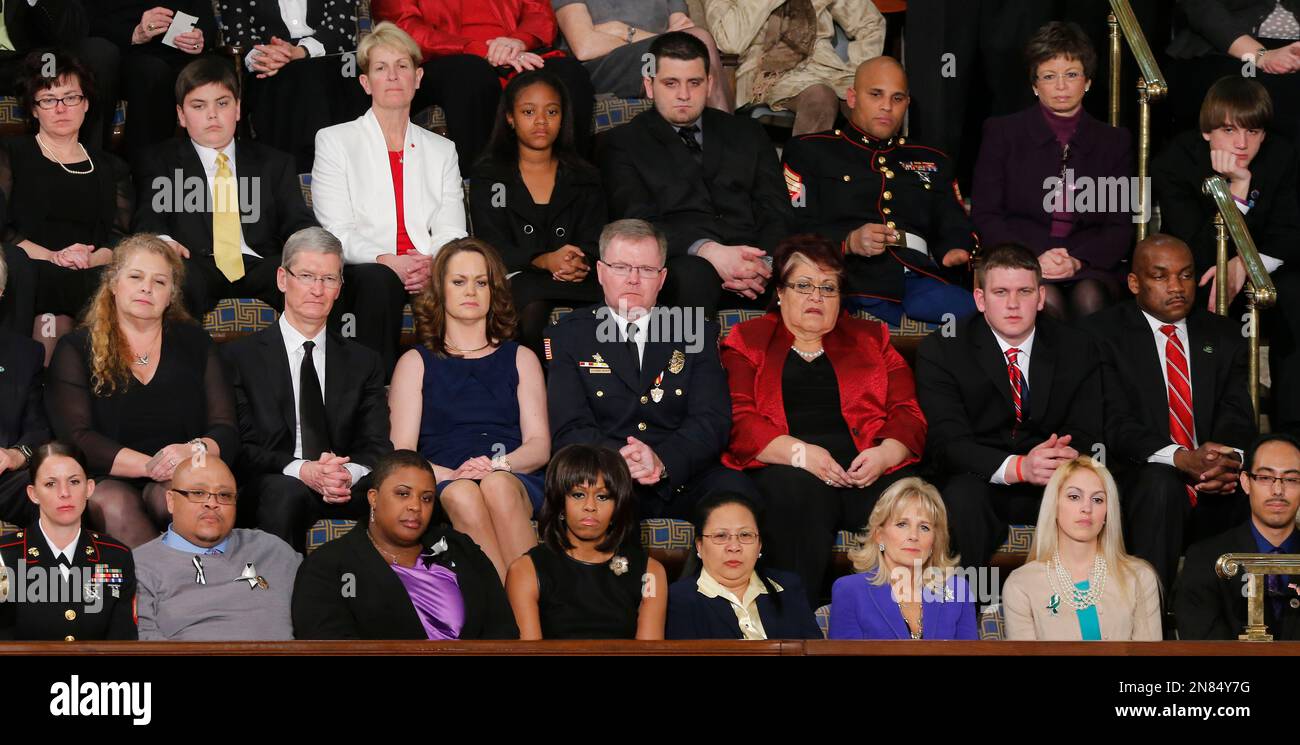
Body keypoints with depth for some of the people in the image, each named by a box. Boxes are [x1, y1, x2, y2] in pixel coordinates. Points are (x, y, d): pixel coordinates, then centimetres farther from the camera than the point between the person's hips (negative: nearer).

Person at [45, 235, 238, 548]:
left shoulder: (195, 343, 17)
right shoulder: (76, 349, 10)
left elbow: (226, 431, 9)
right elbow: (75, 437, -3)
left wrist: (195, 450, -16)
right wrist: (149, 465, -16)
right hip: (107, 483, -1)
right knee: (115, 504, -36)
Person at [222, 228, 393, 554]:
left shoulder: (363, 362, 21)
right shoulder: (240, 356, 11)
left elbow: (377, 447, 10)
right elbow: (240, 448, 0)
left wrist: (350, 474, -15)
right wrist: (300, 470, -18)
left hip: (347, 491, 2)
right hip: (272, 488, -2)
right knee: (285, 491, -38)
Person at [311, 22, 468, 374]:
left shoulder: (441, 150, 22)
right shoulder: (335, 141, 12)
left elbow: (451, 233, 10)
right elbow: (338, 232, 0)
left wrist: (433, 265, -14)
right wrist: (388, 262, -19)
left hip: (428, 275, 2)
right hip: (363, 271, -2)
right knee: (379, 279, -38)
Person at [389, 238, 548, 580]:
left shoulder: (521, 359, 26)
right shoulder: (416, 363, 22)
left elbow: (539, 445, 11)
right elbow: (401, 452, 8)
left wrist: (498, 466, -12)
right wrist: (449, 475, -14)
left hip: (513, 480, 1)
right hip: (442, 489, -1)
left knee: (497, 487, -37)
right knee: (462, 496, -38)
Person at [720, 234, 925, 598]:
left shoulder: (871, 339, 26)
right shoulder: (747, 342, 18)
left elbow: (908, 412, 16)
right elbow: (738, 421, 3)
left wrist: (886, 453, -7)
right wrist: (799, 453, -14)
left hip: (869, 472, 2)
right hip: (784, 470, -2)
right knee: (795, 489, -40)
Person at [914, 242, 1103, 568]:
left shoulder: (1077, 348, 5)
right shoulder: (940, 351, -4)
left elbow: (1087, 432, 0)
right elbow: (947, 442, -15)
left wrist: (1069, 455, -28)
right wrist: (1017, 467, -33)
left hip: (1054, 485, 2)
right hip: (981, 482, -2)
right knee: (962, 495, -36)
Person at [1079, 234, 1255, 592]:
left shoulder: (1223, 335, 17)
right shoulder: (1102, 333, 3)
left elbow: (1237, 415, 4)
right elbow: (1115, 422, -9)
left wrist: (1229, 462, -22)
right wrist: (1182, 459, -27)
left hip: (1214, 495, 4)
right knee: (1159, 482, -36)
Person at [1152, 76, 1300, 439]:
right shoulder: (1173, 164, -20)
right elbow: (1200, 253, -28)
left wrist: (1244, 264, -27)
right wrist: (1238, 186, -37)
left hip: (1259, 273, 3)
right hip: (1190, 280, -3)